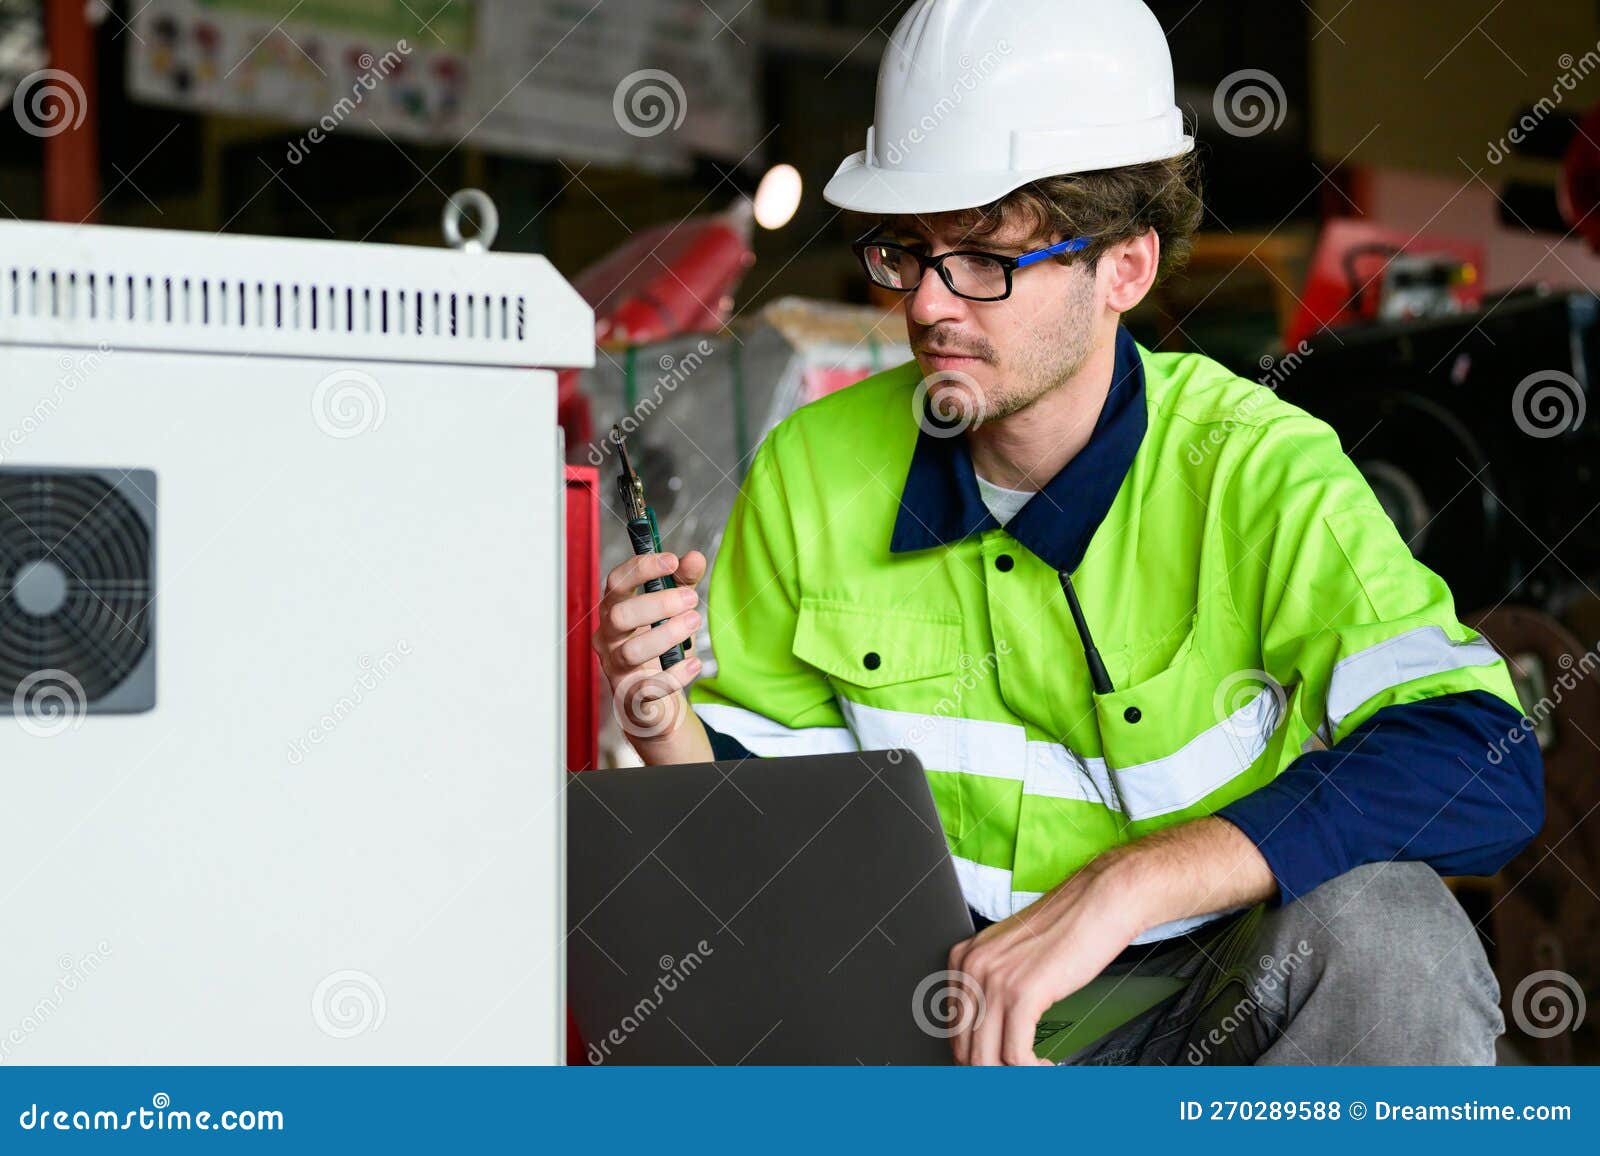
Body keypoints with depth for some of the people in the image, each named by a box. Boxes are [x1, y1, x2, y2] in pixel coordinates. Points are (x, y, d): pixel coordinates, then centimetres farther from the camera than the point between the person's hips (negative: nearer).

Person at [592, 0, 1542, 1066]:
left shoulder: (1252, 470, -15)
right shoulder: (814, 469, -3)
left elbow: (1482, 764, -28)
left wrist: (1121, 886, -34)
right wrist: (668, 723, -16)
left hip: (1206, 1019, -2)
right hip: (937, 1019, 3)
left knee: (1382, 927, -33)